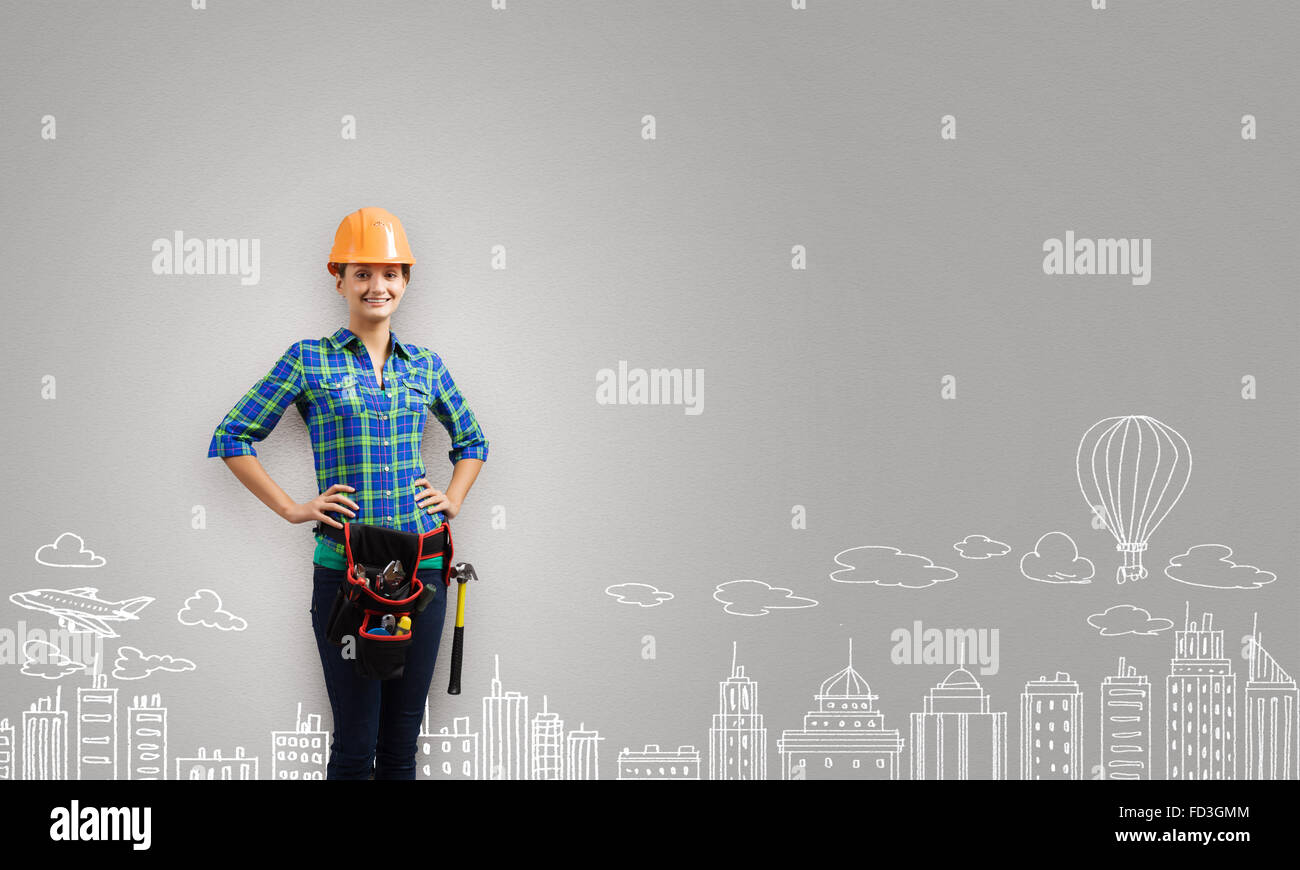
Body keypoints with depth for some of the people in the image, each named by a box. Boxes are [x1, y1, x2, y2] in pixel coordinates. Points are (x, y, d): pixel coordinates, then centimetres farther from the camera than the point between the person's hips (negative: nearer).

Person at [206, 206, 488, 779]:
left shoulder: (425, 366, 11)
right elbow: (232, 437, 2)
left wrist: (454, 500, 11)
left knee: (402, 742, 8)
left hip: (423, 568, 4)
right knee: (355, 744, -3)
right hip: (345, 571, -3)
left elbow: (471, 440, 27)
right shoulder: (309, 361, 0)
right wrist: (291, 509, -3)